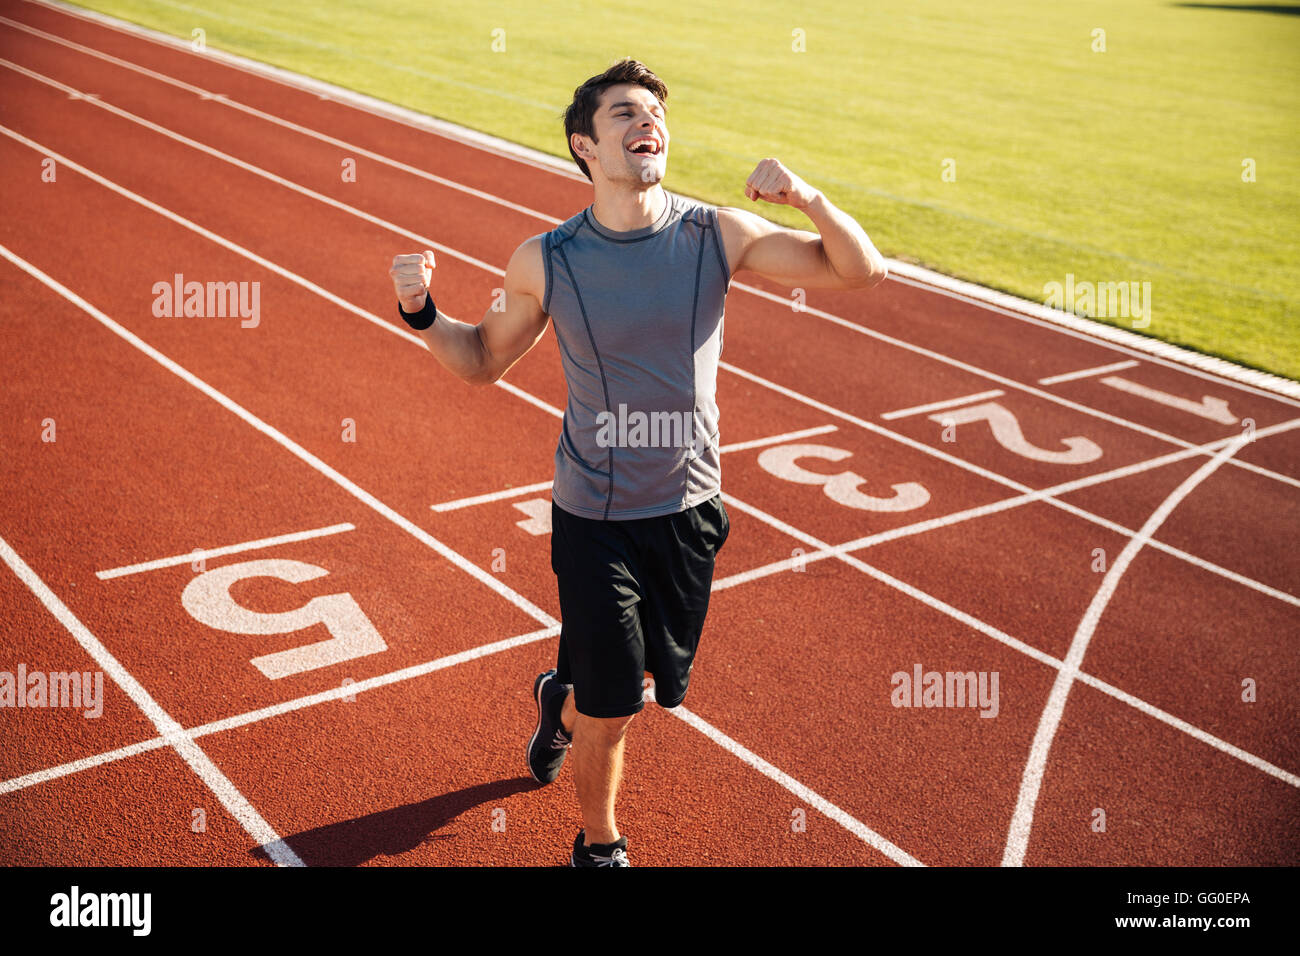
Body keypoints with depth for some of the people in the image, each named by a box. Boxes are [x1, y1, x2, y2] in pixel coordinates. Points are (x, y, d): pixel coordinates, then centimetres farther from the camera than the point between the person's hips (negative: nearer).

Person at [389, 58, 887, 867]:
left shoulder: (718, 236, -7)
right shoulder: (545, 262, -10)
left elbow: (861, 270, -5)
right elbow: (484, 361, 6)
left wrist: (807, 196, -24)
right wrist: (422, 312, -14)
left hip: (690, 508, 3)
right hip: (595, 518, -3)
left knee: (649, 685, 19)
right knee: (612, 714, 1)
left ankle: (563, 703, 55)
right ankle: (598, 845, 31)